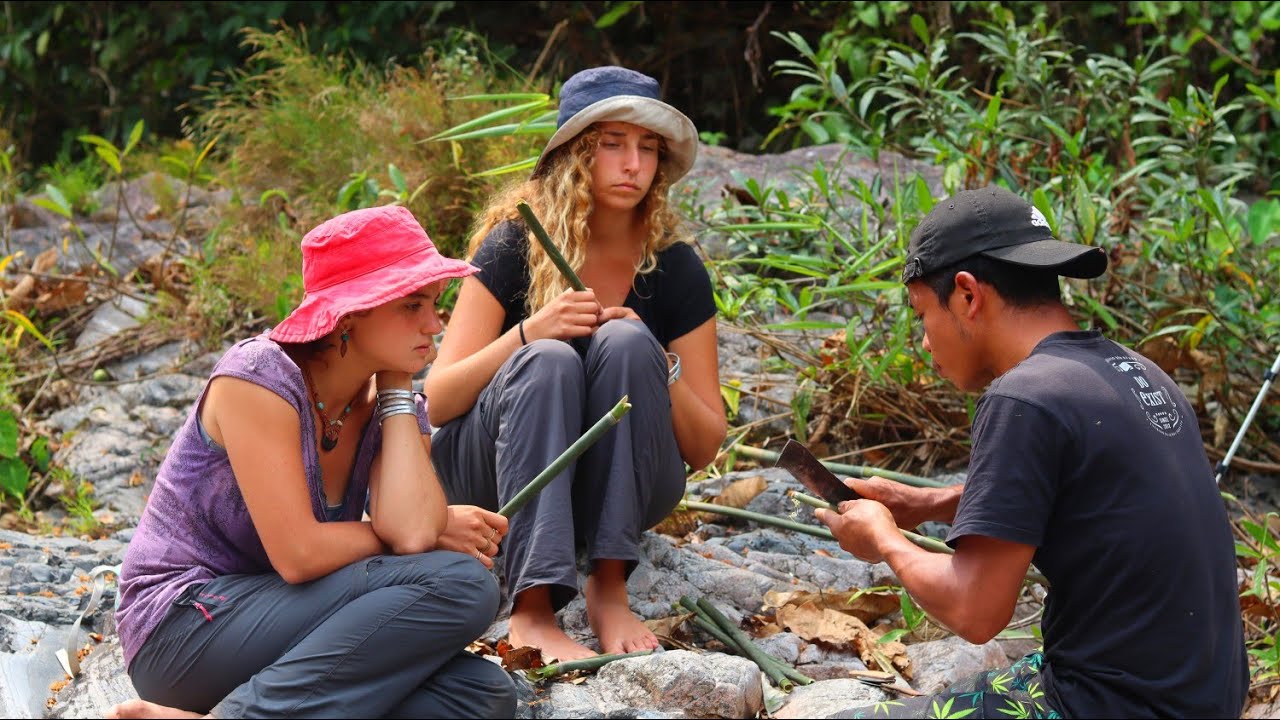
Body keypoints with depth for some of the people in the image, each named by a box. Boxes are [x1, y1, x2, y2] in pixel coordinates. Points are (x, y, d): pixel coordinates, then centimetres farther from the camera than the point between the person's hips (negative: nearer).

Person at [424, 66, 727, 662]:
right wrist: (528, 332, -30)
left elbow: (705, 447, -4)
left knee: (625, 341, -26)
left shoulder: (674, 269, -4)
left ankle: (609, 586, -27)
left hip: (619, 493, 2)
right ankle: (531, 607, -41)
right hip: (496, 475, -1)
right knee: (546, 361, -32)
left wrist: (657, 365, -23)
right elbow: (436, 404, -15)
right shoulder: (515, 248, -9)